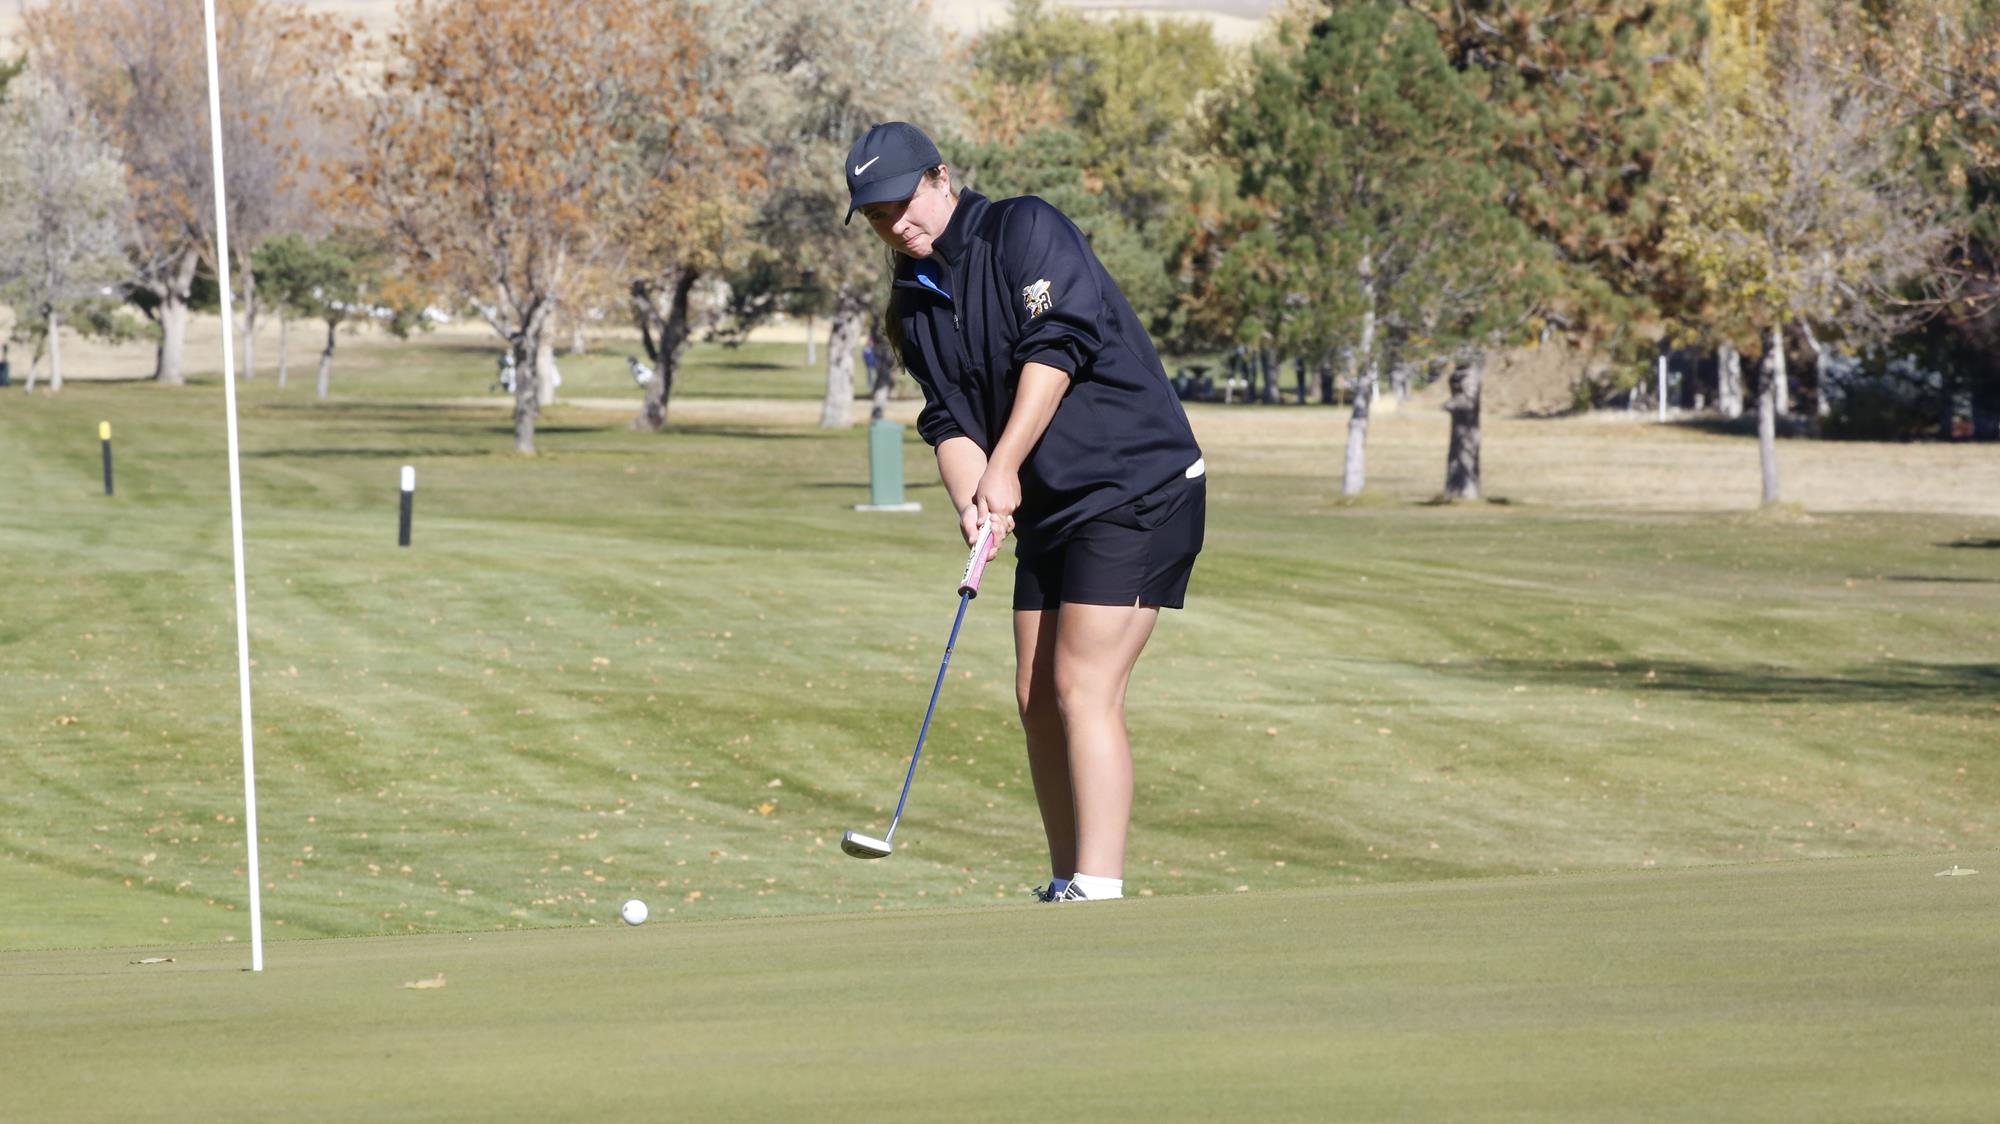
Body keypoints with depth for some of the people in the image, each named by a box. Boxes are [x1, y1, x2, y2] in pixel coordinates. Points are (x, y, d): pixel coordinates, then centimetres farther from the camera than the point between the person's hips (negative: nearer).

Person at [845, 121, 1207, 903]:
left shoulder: (1025, 230, -10)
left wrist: (1003, 467, -22)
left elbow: (1057, 346, -20)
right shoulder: (917, 299, 11)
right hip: (1048, 508, 8)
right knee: (1036, 697, 7)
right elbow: (949, 419, 4)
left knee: (1082, 688, -16)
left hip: (1137, 488, -8)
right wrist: (972, 502, -16)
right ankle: (1066, 889, 15)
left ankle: (1098, 892, -19)